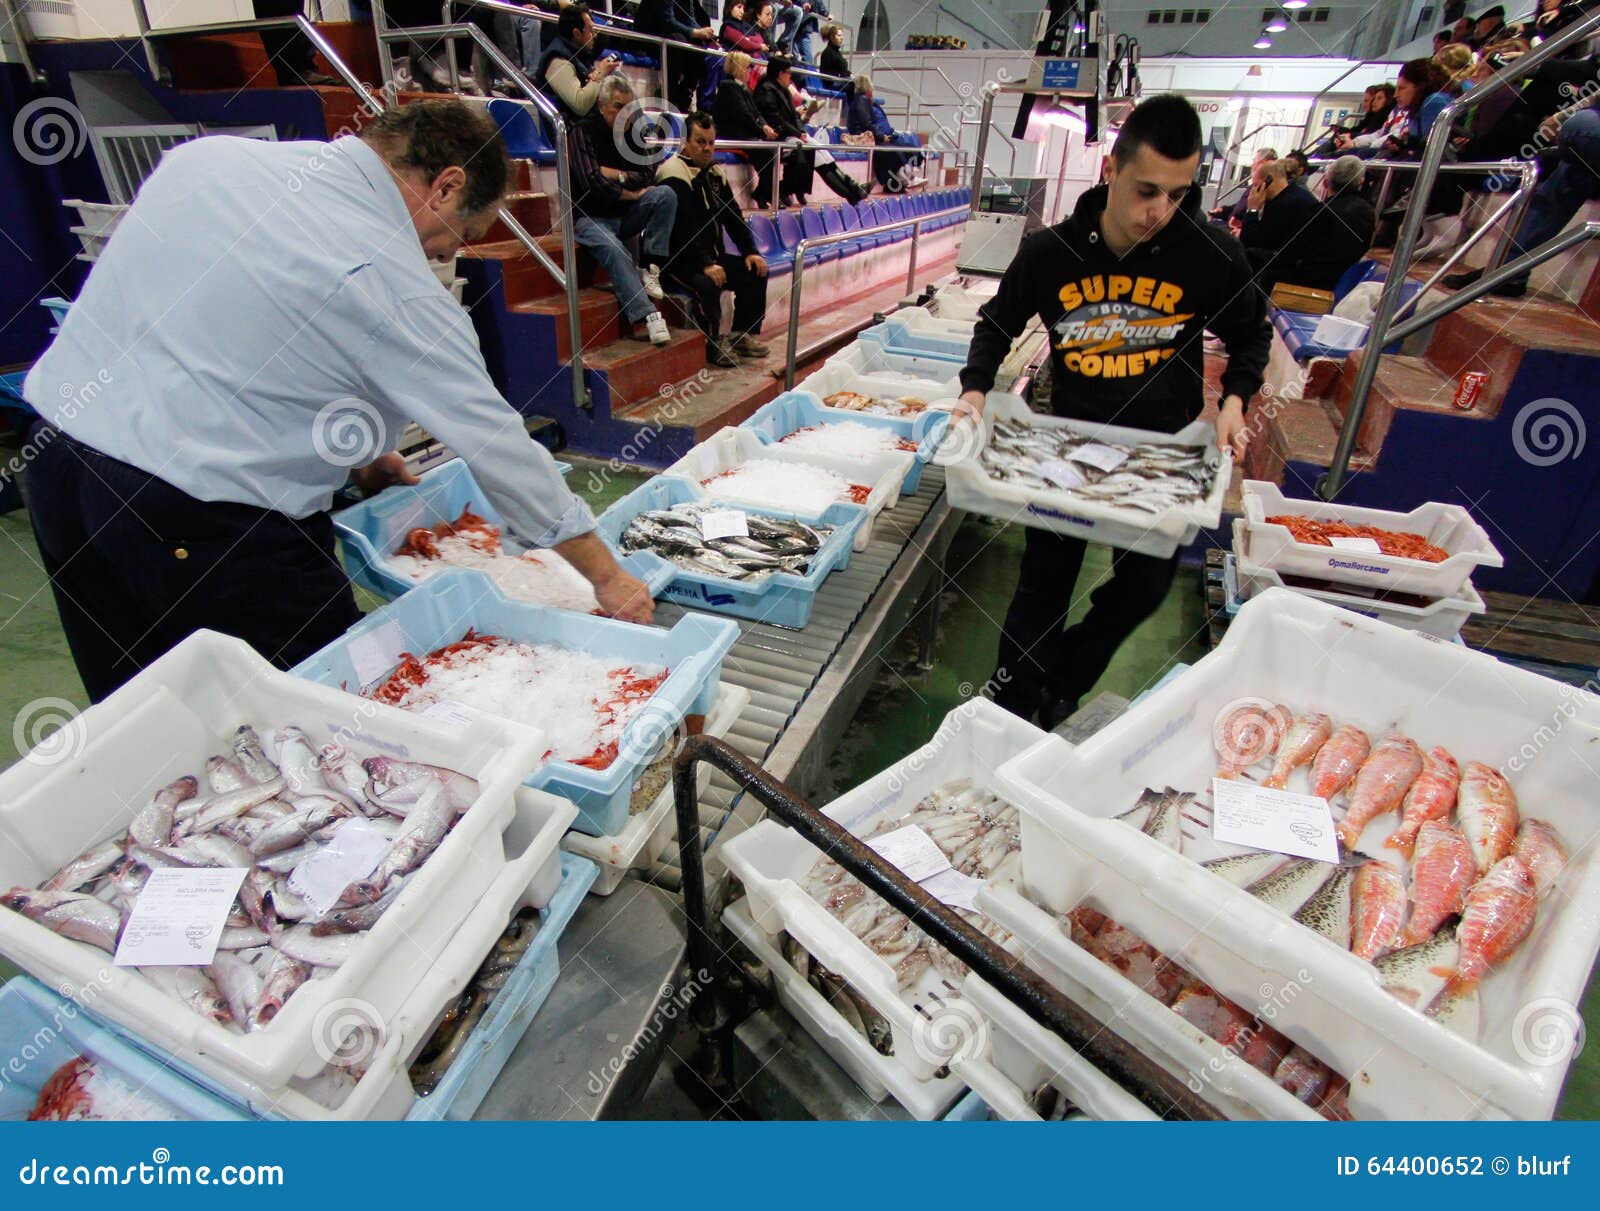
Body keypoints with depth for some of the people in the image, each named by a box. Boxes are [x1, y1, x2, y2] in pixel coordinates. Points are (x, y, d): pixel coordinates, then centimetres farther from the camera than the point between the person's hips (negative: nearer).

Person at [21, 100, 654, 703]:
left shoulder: (203, 155, 7)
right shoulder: (392, 284, -15)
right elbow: (498, 446, -12)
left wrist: (351, 452, 19)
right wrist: (606, 576, -2)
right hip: (201, 521, -8)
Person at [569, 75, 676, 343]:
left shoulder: (630, 135, 12)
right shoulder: (581, 132, -7)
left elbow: (646, 177, 3)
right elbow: (592, 183, -19)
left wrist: (617, 175, -10)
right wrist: (629, 192, -9)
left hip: (623, 216, 6)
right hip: (589, 218, -6)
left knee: (666, 194, -18)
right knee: (614, 250, -37)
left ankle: (651, 270, -23)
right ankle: (646, 316, -44)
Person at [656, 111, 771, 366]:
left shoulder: (715, 173, 13)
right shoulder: (674, 175, -13)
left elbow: (733, 217, 14)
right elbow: (684, 228, -23)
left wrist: (750, 251, 1)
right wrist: (705, 265, -31)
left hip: (712, 254, 9)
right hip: (677, 259, -8)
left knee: (755, 272, -2)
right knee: (707, 284, -35)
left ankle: (744, 335, 7)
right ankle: (712, 344, -16)